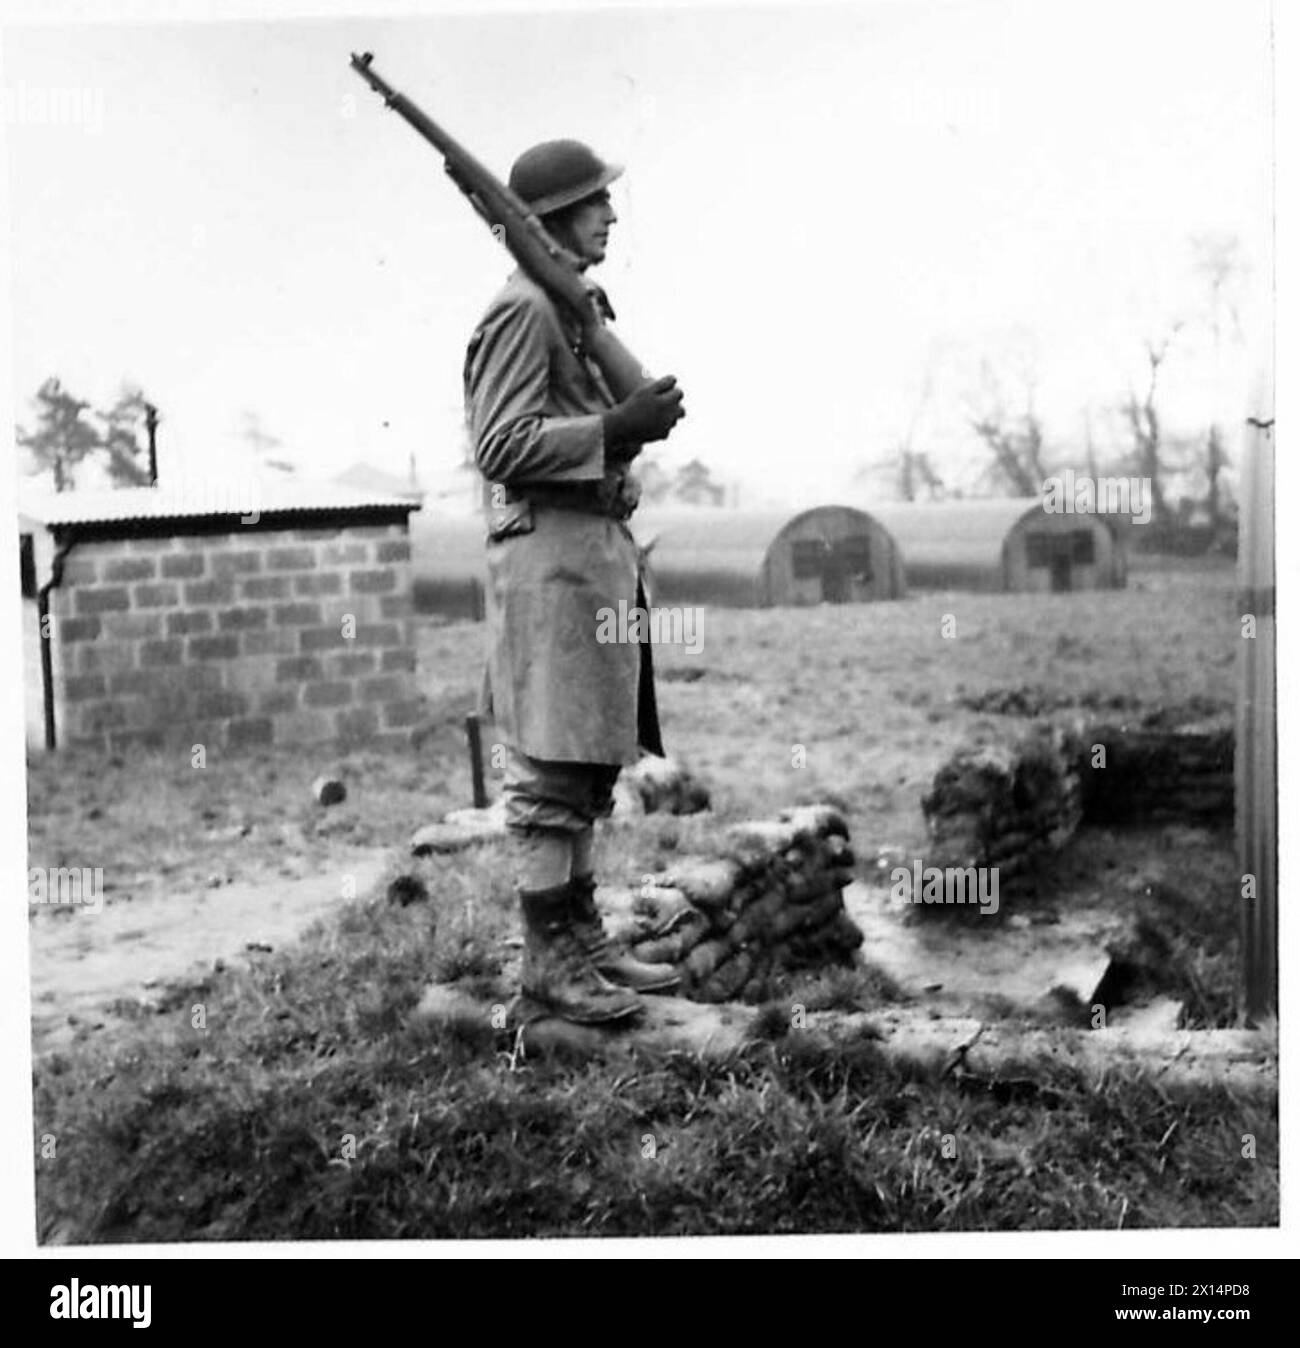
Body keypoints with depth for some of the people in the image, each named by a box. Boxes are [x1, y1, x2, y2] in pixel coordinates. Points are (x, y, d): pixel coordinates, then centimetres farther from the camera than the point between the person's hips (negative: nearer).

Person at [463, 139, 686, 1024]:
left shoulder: (580, 306, 20)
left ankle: (586, 940, 20)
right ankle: (550, 959, 2)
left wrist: (638, 415, 10)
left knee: (592, 762, 12)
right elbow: (501, 447, -18)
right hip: (552, 552, -10)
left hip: (601, 548, 10)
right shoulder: (522, 311, -10)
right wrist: (618, 428, -20)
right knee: (552, 769, -6)